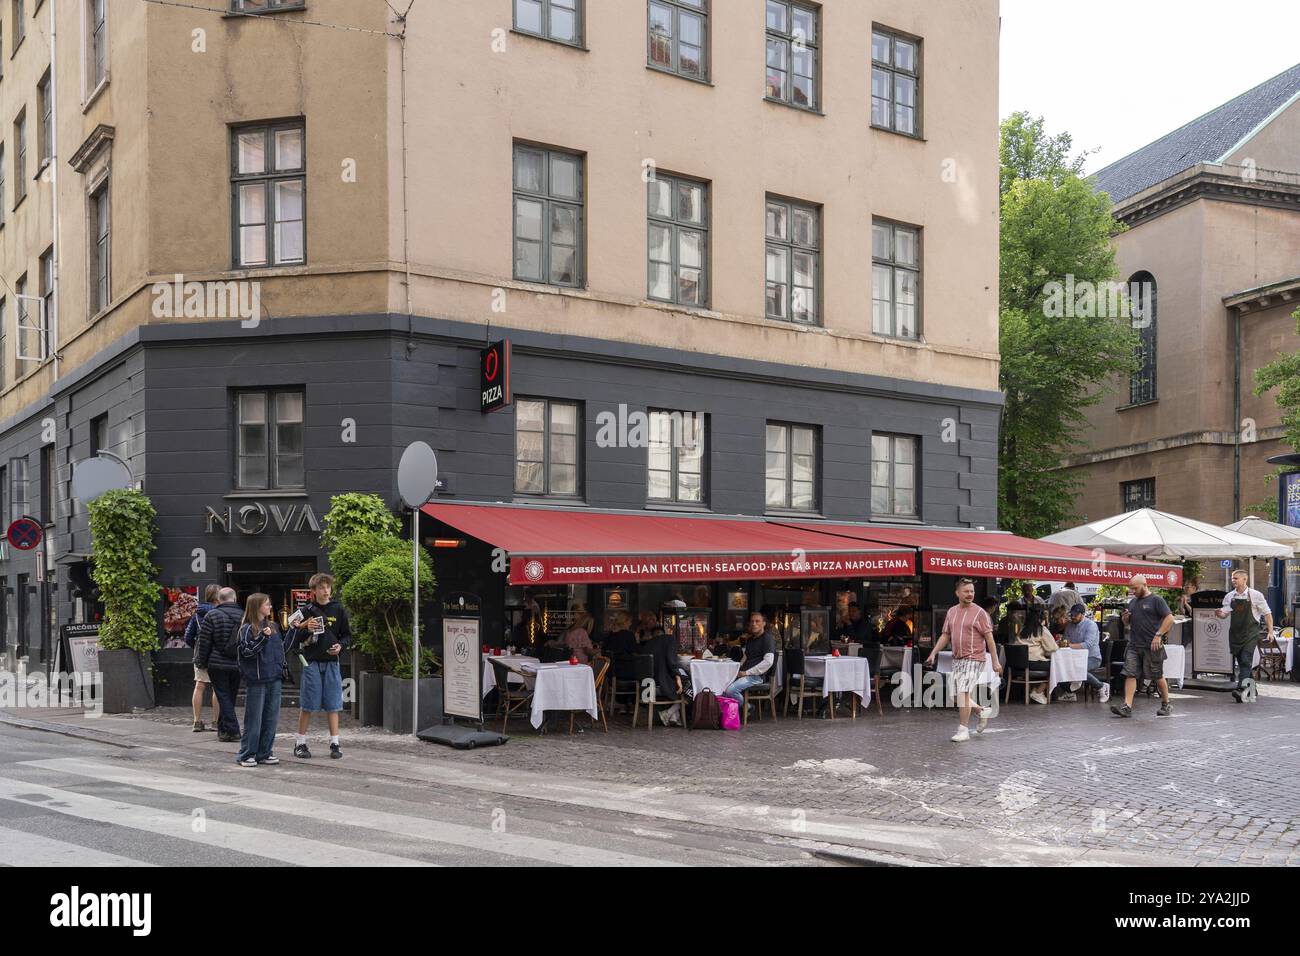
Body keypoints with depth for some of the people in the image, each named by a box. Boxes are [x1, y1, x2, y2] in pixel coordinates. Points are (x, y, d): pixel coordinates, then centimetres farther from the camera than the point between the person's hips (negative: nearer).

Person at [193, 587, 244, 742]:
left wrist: (200, 662, 3)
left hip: (218, 665, -4)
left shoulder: (212, 615, -7)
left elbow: (203, 642, -7)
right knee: (229, 697, 14)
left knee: (223, 697, 0)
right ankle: (222, 729, 25)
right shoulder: (243, 616, 2)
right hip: (237, 665, 4)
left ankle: (231, 731, -8)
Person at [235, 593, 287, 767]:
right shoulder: (247, 629, -5)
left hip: (274, 680, 6)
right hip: (256, 681, -6)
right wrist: (262, 637, -22)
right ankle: (246, 755, 6)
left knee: (271, 719, 8)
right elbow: (247, 651, -15)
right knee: (254, 719, -2)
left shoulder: (273, 626, 14)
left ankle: (264, 753, 16)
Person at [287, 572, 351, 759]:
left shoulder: (338, 610, 4)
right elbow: (293, 640, 2)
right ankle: (300, 743, 12)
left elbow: (347, 635, 11)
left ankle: (334, 743, 10)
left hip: (332, 662, 2)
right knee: (308, 705, 2)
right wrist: (306, 630, -16)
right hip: (312, 662, -2)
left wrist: (340, 646, -8)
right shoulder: (307, 611, 0)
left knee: (332, 704, 4)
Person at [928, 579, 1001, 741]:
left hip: (973, 659, -7)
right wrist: (933, 653, 5)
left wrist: (995, 661, -9)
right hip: (957, 659, 7)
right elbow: (945, 636, 15)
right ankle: (984, 711, 34)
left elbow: (989, 638, -6)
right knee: (960, 695, 11)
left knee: (963, 693, -13)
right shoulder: (951, 612, 11)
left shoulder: (979, 613, -6)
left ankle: (963, 730, -5)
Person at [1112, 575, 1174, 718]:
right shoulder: (1133, 602, 17)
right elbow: (1128, 622, 27)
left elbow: (1170, 618, -11)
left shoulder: (1156, 600, -4)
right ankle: (1127, 706, -9)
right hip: (1134, 646, 6)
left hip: (1152, 647, -6)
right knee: (1130, 674, -5)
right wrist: (1125, 618, 3)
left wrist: (1158, 635, -17)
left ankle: (1166, 705, 23)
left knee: (1158, 676, 5)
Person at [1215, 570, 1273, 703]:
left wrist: (1270, 631, -4)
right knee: (1240, 662, 10)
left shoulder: (1255, 595, -4)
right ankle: (1251, 690, 24)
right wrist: (1219, 614, -18)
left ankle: (1241, 690, -22)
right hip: (1235, 632, 4)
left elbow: (1267, 614, 2)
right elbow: (1225, 614, 5)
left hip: (1251, 633, -4)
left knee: (1246, 661, -15)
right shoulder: (1229, 596, 6)